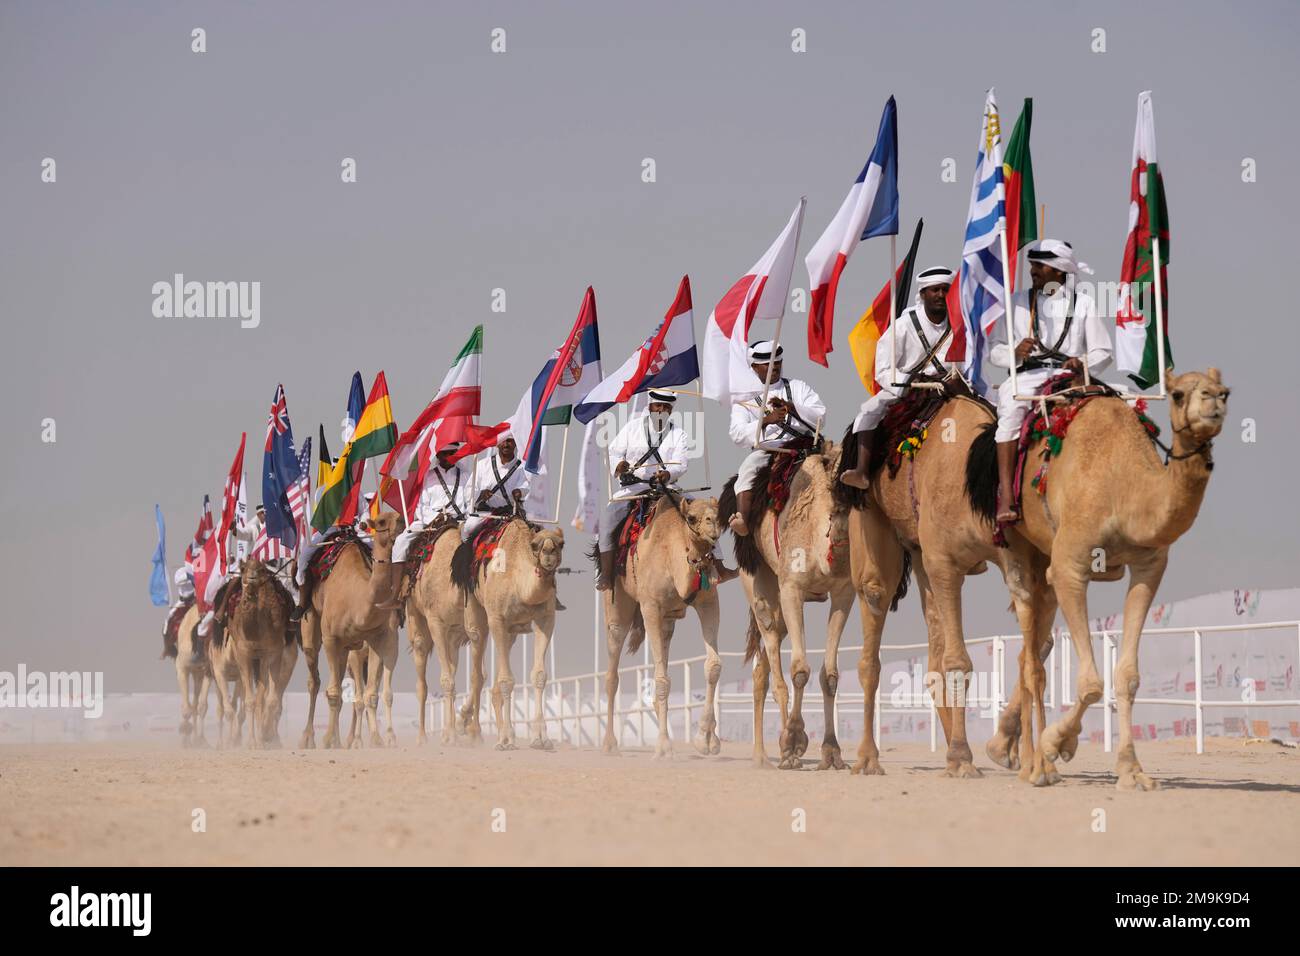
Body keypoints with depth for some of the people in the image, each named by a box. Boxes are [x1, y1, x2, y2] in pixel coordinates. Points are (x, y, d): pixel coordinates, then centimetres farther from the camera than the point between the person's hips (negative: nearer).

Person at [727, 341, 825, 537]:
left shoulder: (798, 387, 21)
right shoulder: (745, 398, 15)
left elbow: (821, 417, 7)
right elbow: (737, 434, -1)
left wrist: (790, 407, -9)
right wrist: (766, 420, -18)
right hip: (765, 451, -1)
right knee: (749, 467, -33)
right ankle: (742, 519, -50)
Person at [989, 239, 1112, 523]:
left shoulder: (1083, 303, 14)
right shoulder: (1018, 302, 17)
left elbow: (1102, 352, 11)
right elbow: (995, 350, 15)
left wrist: (1082, 363, -11)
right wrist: (1015, 353, -8)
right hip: (1027, 377, 0)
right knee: (1011, 409, -34)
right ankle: (1006, 497, -39)